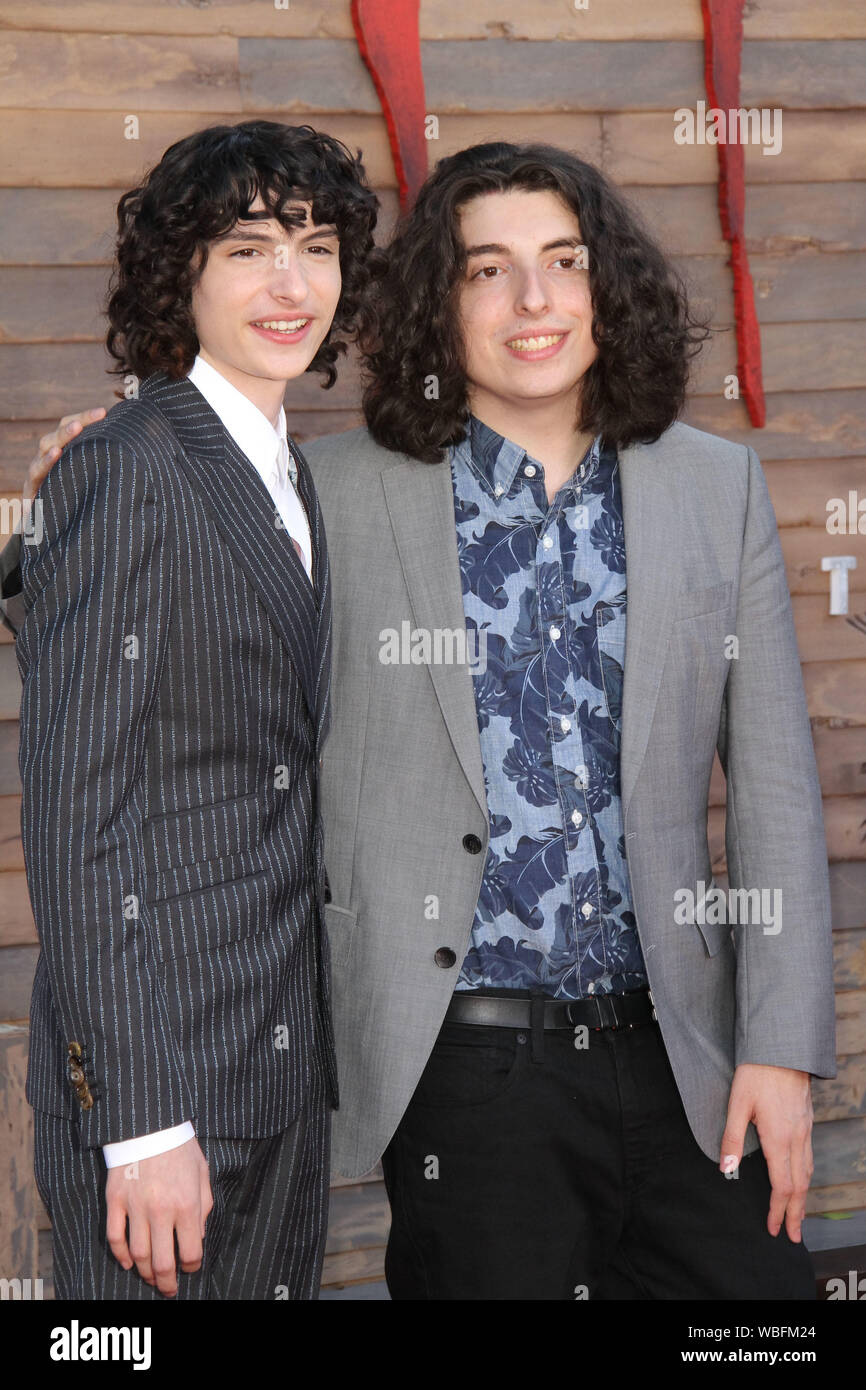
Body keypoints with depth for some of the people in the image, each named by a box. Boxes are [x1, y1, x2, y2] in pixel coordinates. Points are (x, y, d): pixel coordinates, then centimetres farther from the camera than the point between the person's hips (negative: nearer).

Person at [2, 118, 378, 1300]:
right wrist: (140, 1120, -20)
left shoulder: (287, 477, 13)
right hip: (162, 1072, -8)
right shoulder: (130, 467, -14)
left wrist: (308, 1040, 12)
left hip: (284, 1062, 8)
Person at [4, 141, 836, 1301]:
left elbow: (774, 783, 5)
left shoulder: (718, 488, 6)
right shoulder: (340, 495, -1)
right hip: (465, 1071, -2)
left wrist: (782, 1046, 0)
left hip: (678, 1059, 3)